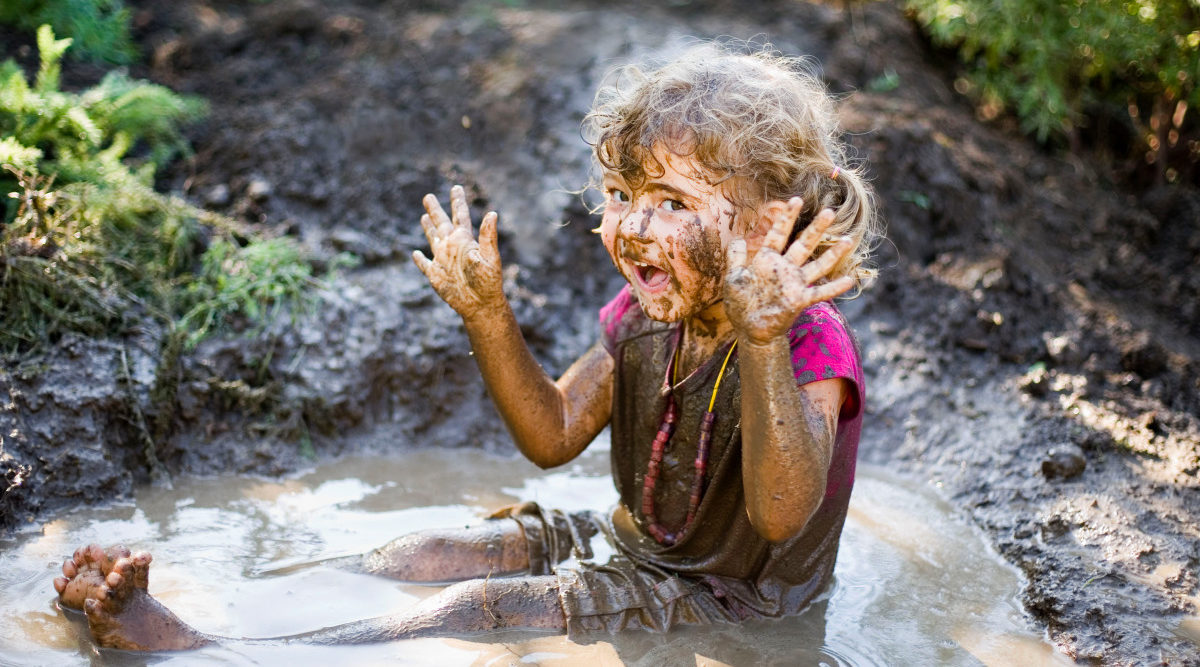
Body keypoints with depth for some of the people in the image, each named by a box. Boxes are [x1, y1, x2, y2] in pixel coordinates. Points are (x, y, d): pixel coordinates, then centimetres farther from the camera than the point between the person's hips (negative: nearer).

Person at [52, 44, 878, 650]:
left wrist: (760, 345, -56)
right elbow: (553, 437, 2)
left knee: (481, 608, -21)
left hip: (731, 601, -7)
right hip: (633, 542, 8)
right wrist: (490, 318, -12)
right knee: (424, 556, -2)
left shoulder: (811, 347, -26)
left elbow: (780, 516, -42)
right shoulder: (642, 318, -2)